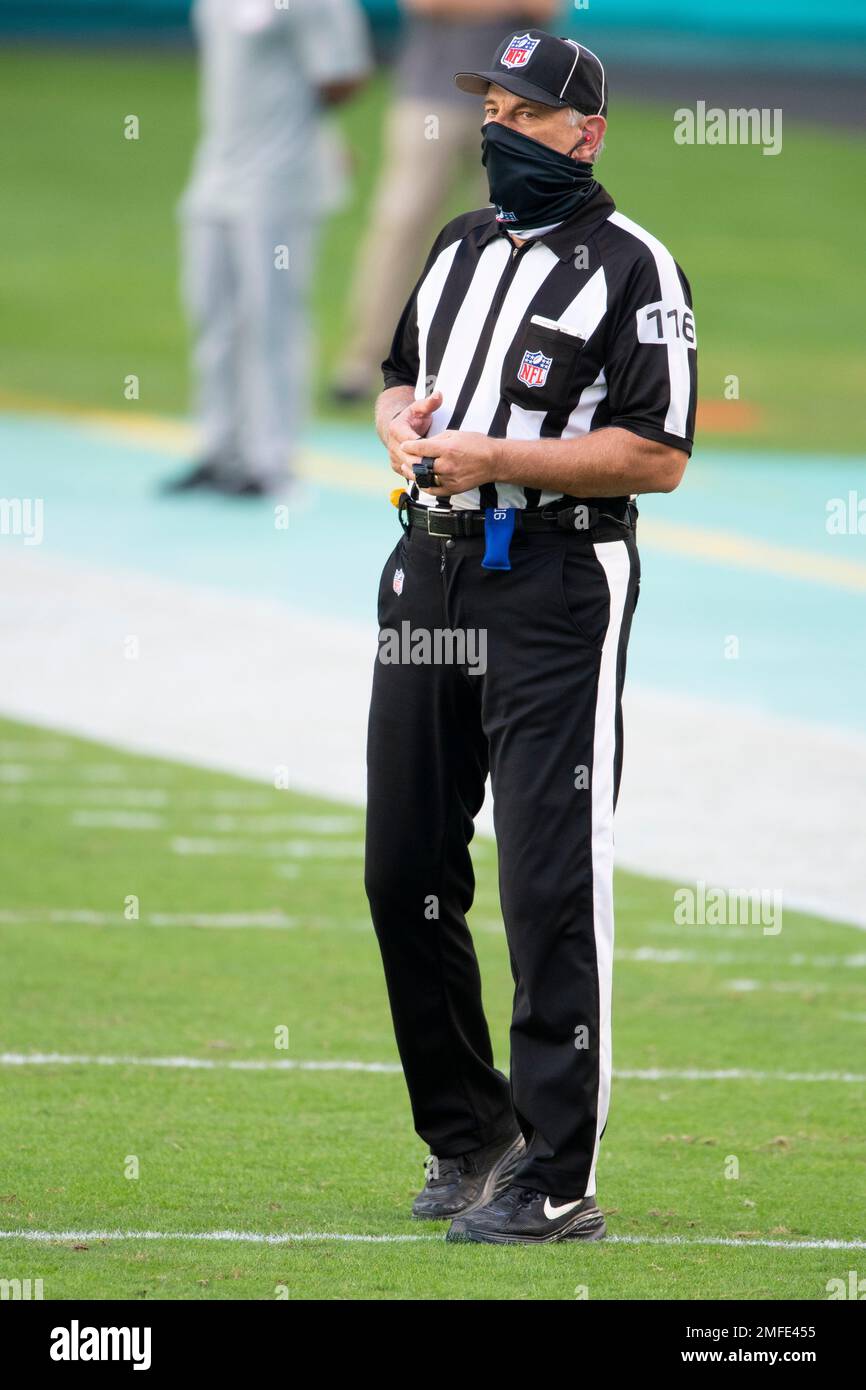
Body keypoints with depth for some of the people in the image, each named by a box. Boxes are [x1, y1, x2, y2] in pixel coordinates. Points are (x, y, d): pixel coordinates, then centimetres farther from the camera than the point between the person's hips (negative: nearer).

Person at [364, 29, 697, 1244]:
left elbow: (659, 457, -13)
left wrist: (495, 459, -19)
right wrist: (400, 426, 3)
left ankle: (557, 1182, -6)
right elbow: (401, 378, 27)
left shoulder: (631, 266, -7)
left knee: (552, 890, -9)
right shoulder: (461, 244, 16)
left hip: (557, 586, -8)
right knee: (404, 870, 10)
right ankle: (467, 1132, 26)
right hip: (428, 577, 8)